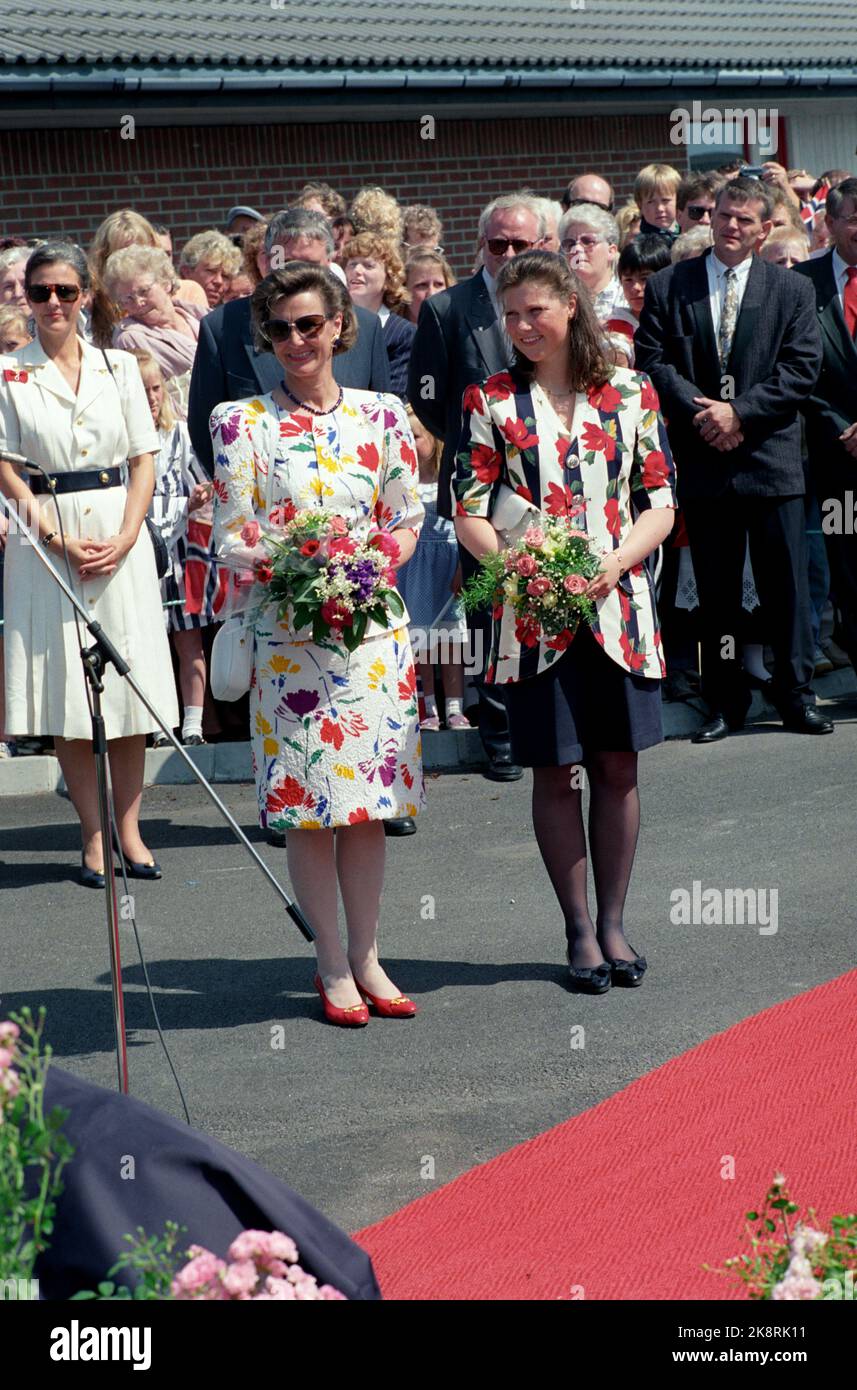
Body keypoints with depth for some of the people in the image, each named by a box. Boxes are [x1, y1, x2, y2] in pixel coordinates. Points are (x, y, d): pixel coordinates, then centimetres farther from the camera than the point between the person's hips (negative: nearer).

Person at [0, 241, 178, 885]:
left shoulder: (119, 367, 7)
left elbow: (145, 460, 7)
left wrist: (125, 538, -8)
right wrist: (60, 540, -12)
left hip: (120, 534, 2)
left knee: (130, 683, 1)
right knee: (67, 689, -2)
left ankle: (129, 827, 10)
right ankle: (94, 836, 4)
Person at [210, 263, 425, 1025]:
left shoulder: (382, 415, 6)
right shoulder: (242, 423, 0)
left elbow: (407, 519, 9)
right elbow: (229, 540, -1)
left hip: (374, 626, 2)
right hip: (287, 632, -2)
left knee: (370, 797, 6)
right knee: (309, 799, -1)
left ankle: (367, 956, 16)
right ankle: (333, 967, 9)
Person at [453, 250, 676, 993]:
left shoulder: (630, 392, 4)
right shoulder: (491, 401, 2)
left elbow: (661, 504, 3)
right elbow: (470, 514, -1)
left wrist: (615, 563, -14)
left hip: (618, 606, 1)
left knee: (617, 765, 6)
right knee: (555, 771, 4)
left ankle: (613, 922, 18)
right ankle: (580, 931, 14)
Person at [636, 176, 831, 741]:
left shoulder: (792, 290, 6)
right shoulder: (668, 286, 7)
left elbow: (802, 368, -2)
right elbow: (653, 360, 1)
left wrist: (740, 412, -12)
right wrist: (700, 413, -13)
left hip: (772, 457, -1)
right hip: (703, 460, 1)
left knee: (787, 584, 1)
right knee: (716, 591, 6)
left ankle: (797, 696, 10)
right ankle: (726, 702, 13)